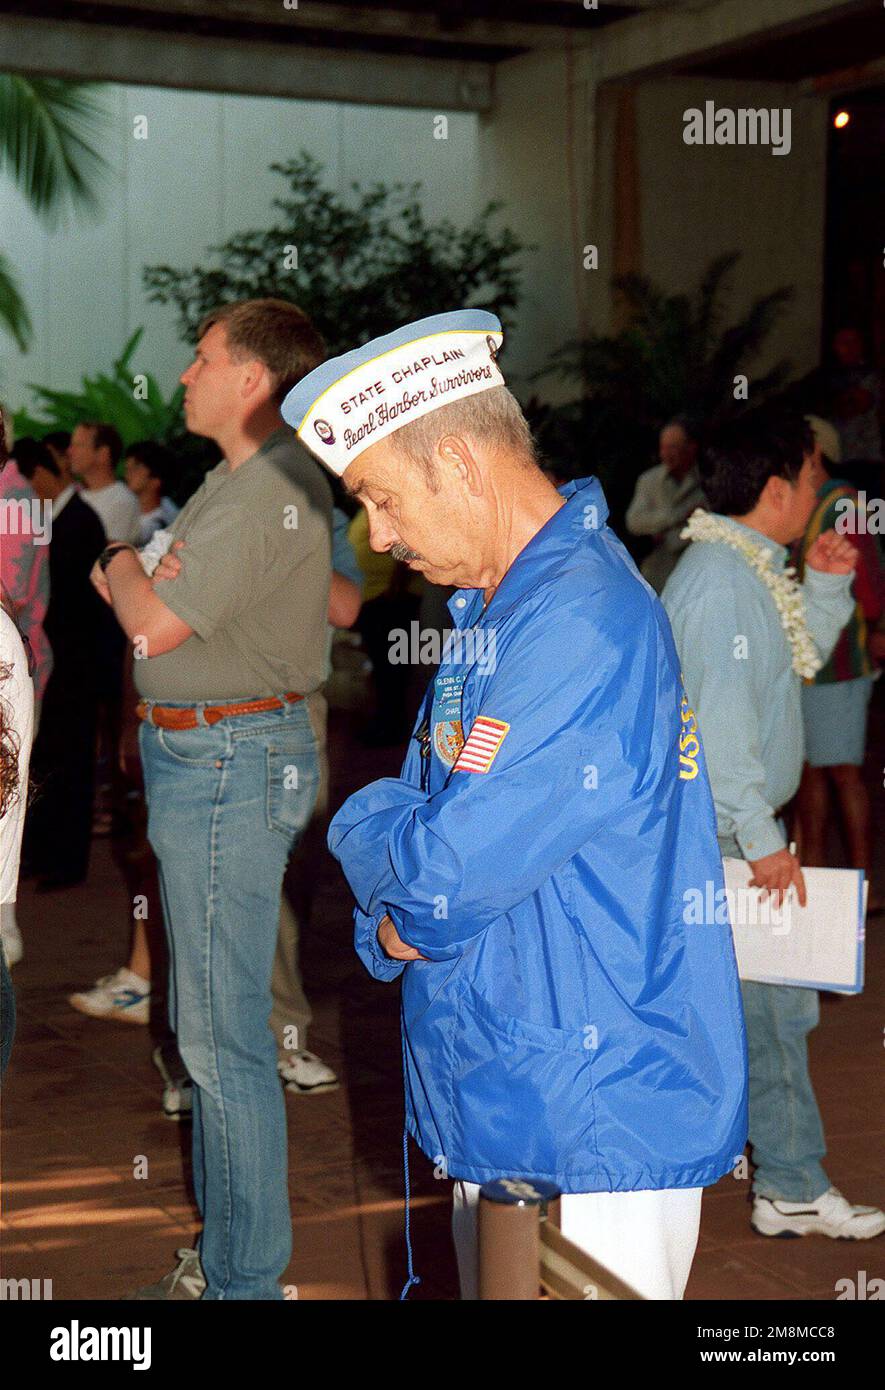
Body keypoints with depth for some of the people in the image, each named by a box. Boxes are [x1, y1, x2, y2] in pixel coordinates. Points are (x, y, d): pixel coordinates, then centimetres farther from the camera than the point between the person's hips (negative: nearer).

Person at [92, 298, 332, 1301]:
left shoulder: (272, 491, -18)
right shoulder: (244, 480, 16)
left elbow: (153, 624, -21)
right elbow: (156, 609, 18)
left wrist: (122, 566, -4)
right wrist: (131, 575, 0)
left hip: (228, 763, -11)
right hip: (201, 756, 11)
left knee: (223, 1034, -5)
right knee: (206, 1021, 18)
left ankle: (245, 1276, 6)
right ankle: (225, 1245, 31)